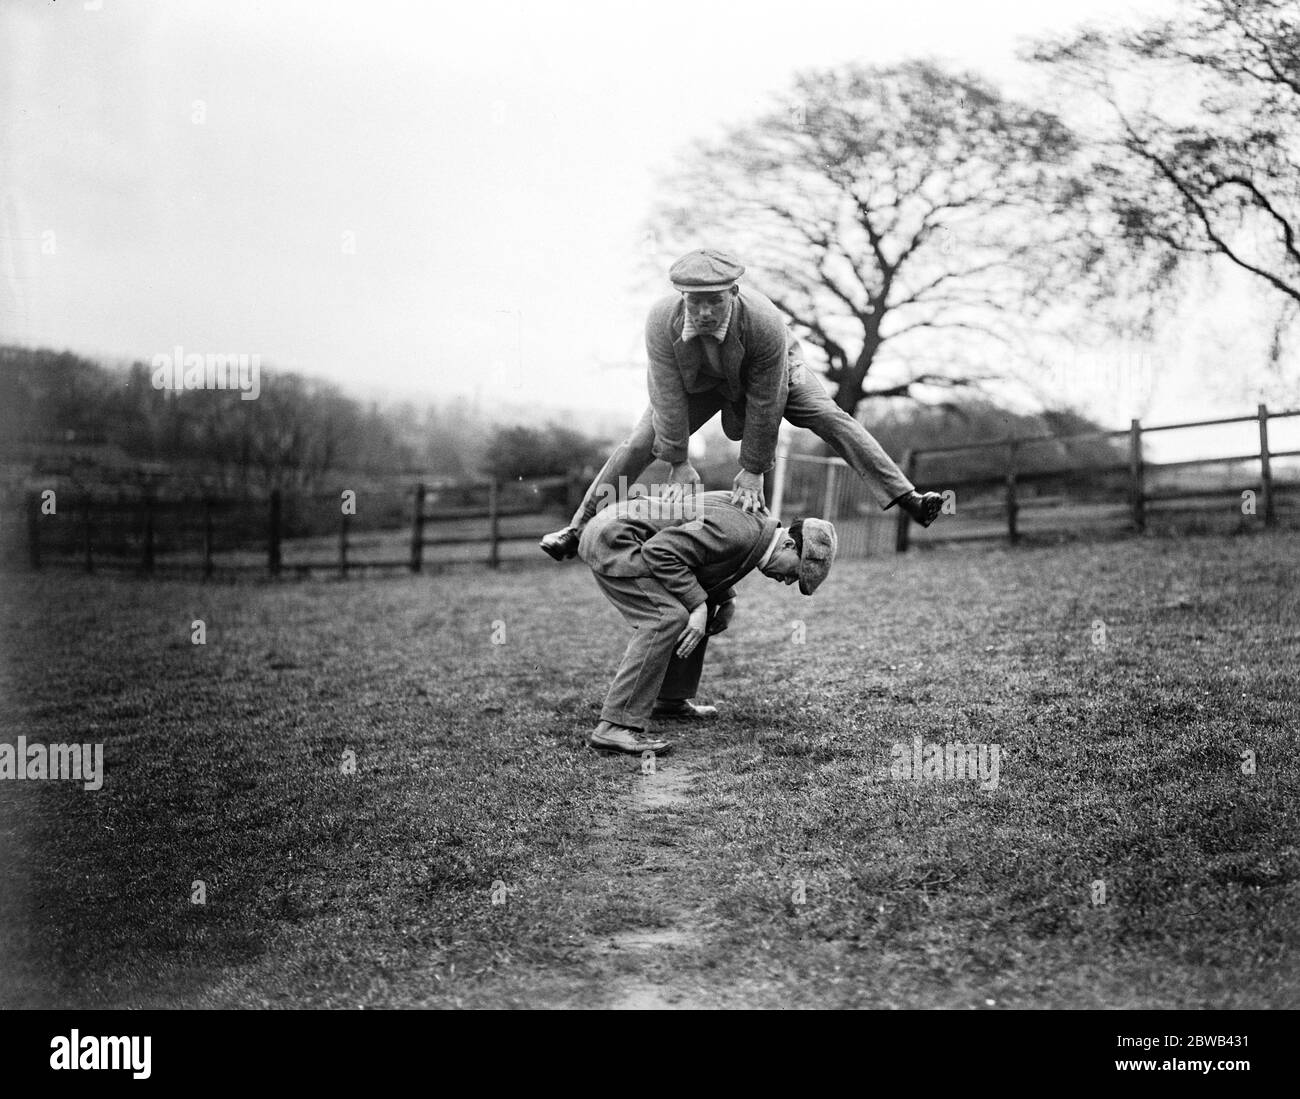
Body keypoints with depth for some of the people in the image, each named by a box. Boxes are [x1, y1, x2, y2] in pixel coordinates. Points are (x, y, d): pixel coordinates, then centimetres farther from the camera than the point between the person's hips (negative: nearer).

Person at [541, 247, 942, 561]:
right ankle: (578, 529, 2)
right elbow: (668, 396, -28)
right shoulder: (662, 321, -37)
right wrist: (678, 464, -24)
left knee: (832, 418, -17)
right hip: (697, 382, 1)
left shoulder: (765, 322, -41)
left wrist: (753, 471, -26)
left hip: (767, 374, -1)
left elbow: (765, 404, -32)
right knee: (640, 444, -8)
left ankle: (907, 498, -16)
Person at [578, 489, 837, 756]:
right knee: (668, 616, -23)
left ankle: (669, 700, 27)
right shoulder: (739, 532, -23)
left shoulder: (756, 521, 9)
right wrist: (698, 604, -24)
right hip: (611, 536, -10)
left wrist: (726, 600, 9)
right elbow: (660, 550, -27)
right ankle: (615, 727, -28)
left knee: (700, 605, 16)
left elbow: (706, 561, 25)